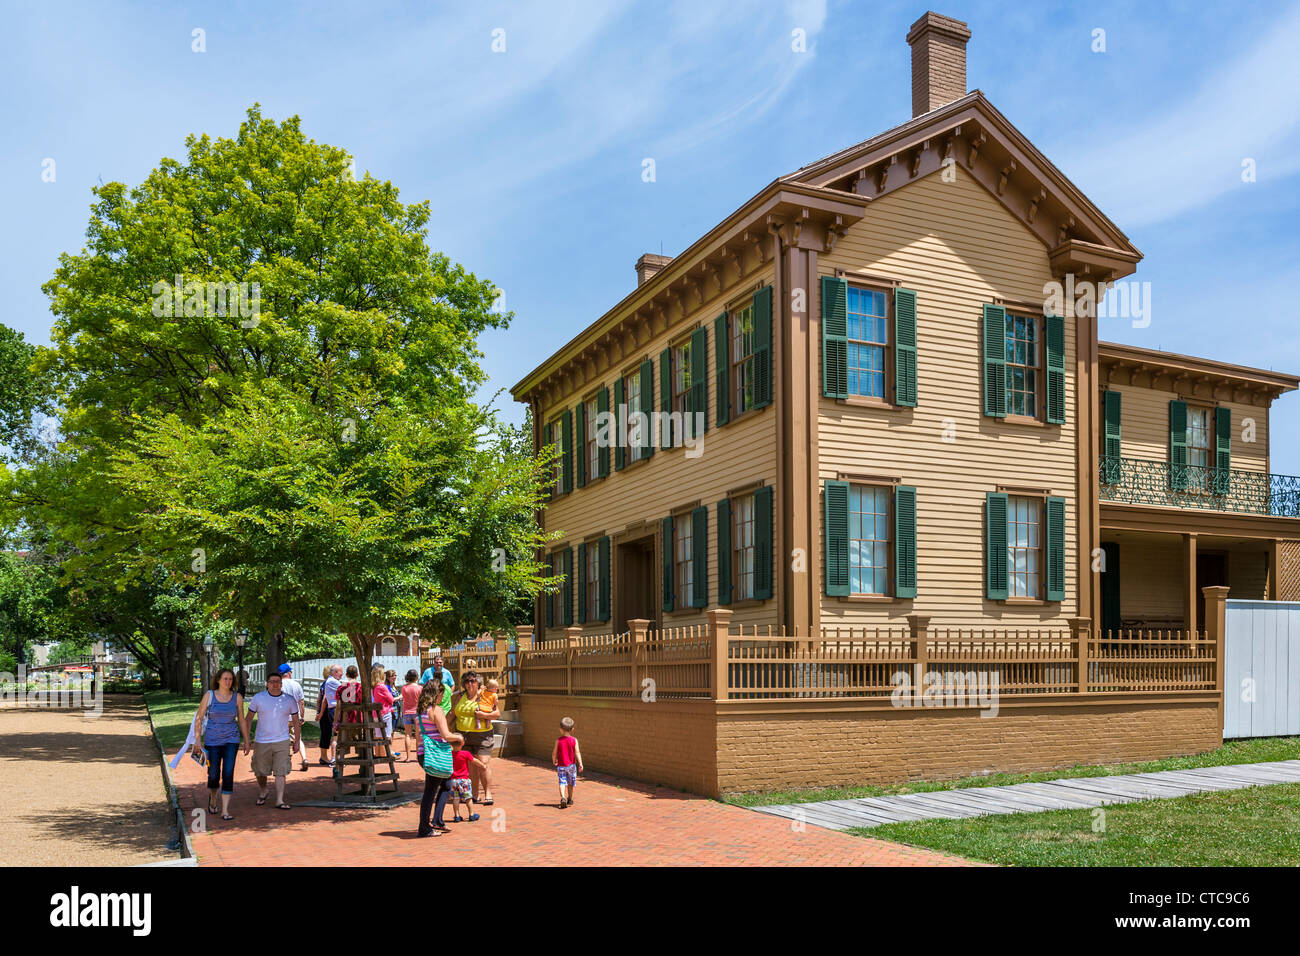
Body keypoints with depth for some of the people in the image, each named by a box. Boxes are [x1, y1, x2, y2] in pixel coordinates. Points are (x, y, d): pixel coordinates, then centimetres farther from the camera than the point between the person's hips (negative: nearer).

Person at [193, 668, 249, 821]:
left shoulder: (237, 697, 0)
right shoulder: (209, 695, -4)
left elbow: (241, 720, 8)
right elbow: (199, 718, 1)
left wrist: (246, 741, 10)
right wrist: (198, 738, -7)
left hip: (231, 739, 0)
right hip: (212, 740, 0)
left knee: (228, 774, -10)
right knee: (214, 775, 5)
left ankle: (225, 810, -5)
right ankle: (212, 798, 38)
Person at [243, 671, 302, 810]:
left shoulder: (289, 700, 1)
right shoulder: (258, 698, -2)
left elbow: (296, 723, 10)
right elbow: (248, 719, 4)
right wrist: (246, 740, -1)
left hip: (282, 741, 0)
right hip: (261, 742, 0)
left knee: (281, 772, -6)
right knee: (260, 772, 11)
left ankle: (279, 801, -1)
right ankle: (262, 793, 38)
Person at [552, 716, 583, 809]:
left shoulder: (558, 740, -7)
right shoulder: (574, 740, -7)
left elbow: (554, 753, -3)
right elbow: (577, 753, -12)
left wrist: (554, 761, 16)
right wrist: (580, 764, -11)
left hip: (561, 765, -1)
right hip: (571, 765, 1)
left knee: (562, 782, -3)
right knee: (570, 783, 18)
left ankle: (563, 798, -26)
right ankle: (570, 800, 30)